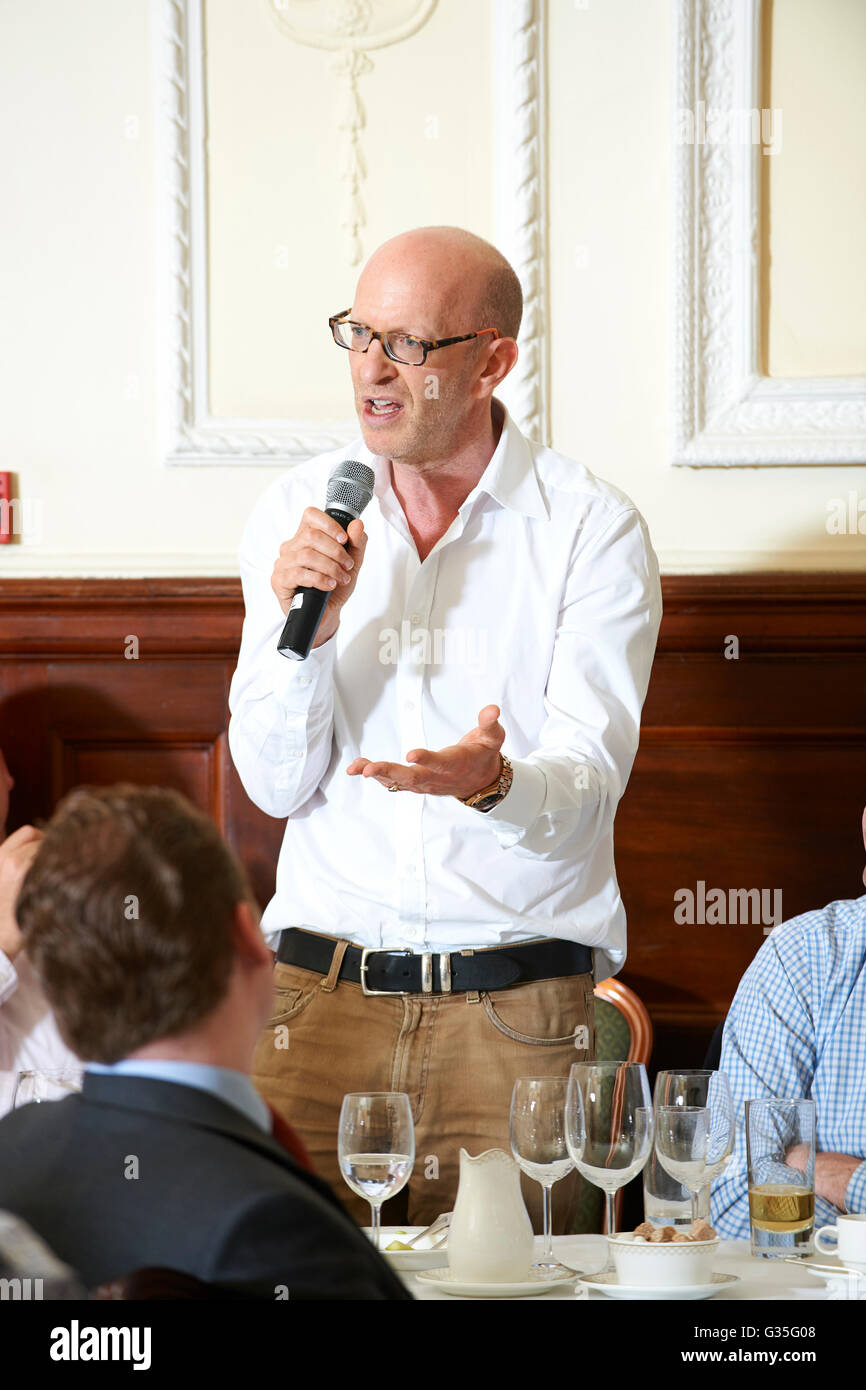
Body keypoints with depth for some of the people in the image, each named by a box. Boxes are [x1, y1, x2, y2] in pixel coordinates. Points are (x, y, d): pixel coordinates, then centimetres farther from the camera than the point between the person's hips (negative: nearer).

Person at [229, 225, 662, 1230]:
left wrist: (495, 781, -32)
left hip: (523, 1014, -2)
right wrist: (302, 627, -13)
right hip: (322, 990, 2)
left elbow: (589, 777, -10)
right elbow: (277, 785, 4)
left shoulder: (592, 528, -2)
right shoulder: (293, 514, 7)